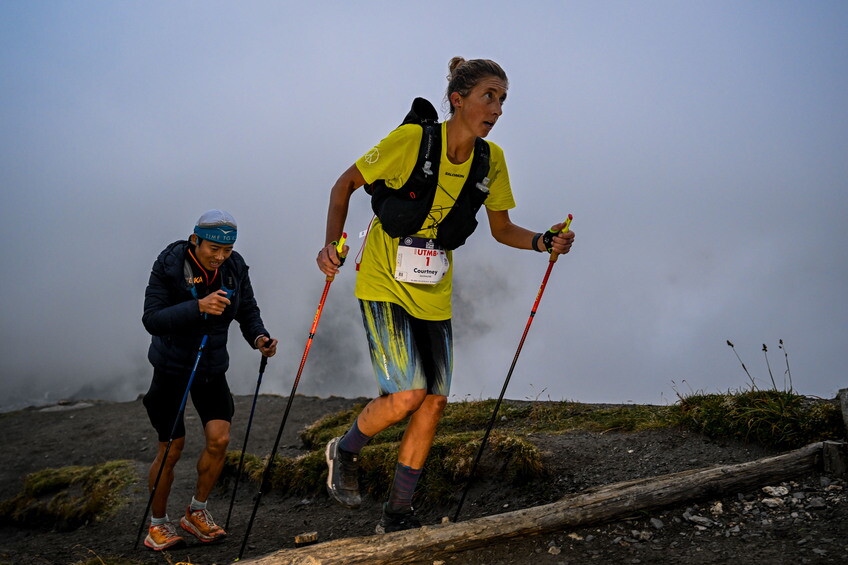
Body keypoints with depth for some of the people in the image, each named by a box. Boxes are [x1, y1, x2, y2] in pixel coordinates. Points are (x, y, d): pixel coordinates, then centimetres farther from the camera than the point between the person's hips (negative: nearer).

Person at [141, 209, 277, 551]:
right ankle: (157, 523, 20)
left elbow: (248, 312, 0)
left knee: (220, 438, -10)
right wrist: (198, 307, -41)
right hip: (172, 365, -3)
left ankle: (196, 513, 12)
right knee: (171, 450, -1)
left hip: (212, 366, 3)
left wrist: (258, 338, -21)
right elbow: (151, 319, -27)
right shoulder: (168, 266, -20)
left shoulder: (235, 268, -9)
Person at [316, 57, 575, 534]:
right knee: (408, 394, -19)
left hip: (434, 296, 6)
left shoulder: (491, 160, -2)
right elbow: (346, 185, -6)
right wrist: (332, 243, -18)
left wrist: (544, 242, -9)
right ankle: (345, 452, 14)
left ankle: (397, 516, 19)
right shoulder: (411, 140, -17)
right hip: (385, 285, -5)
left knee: (434, 402, 3)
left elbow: (502, 229, 9)